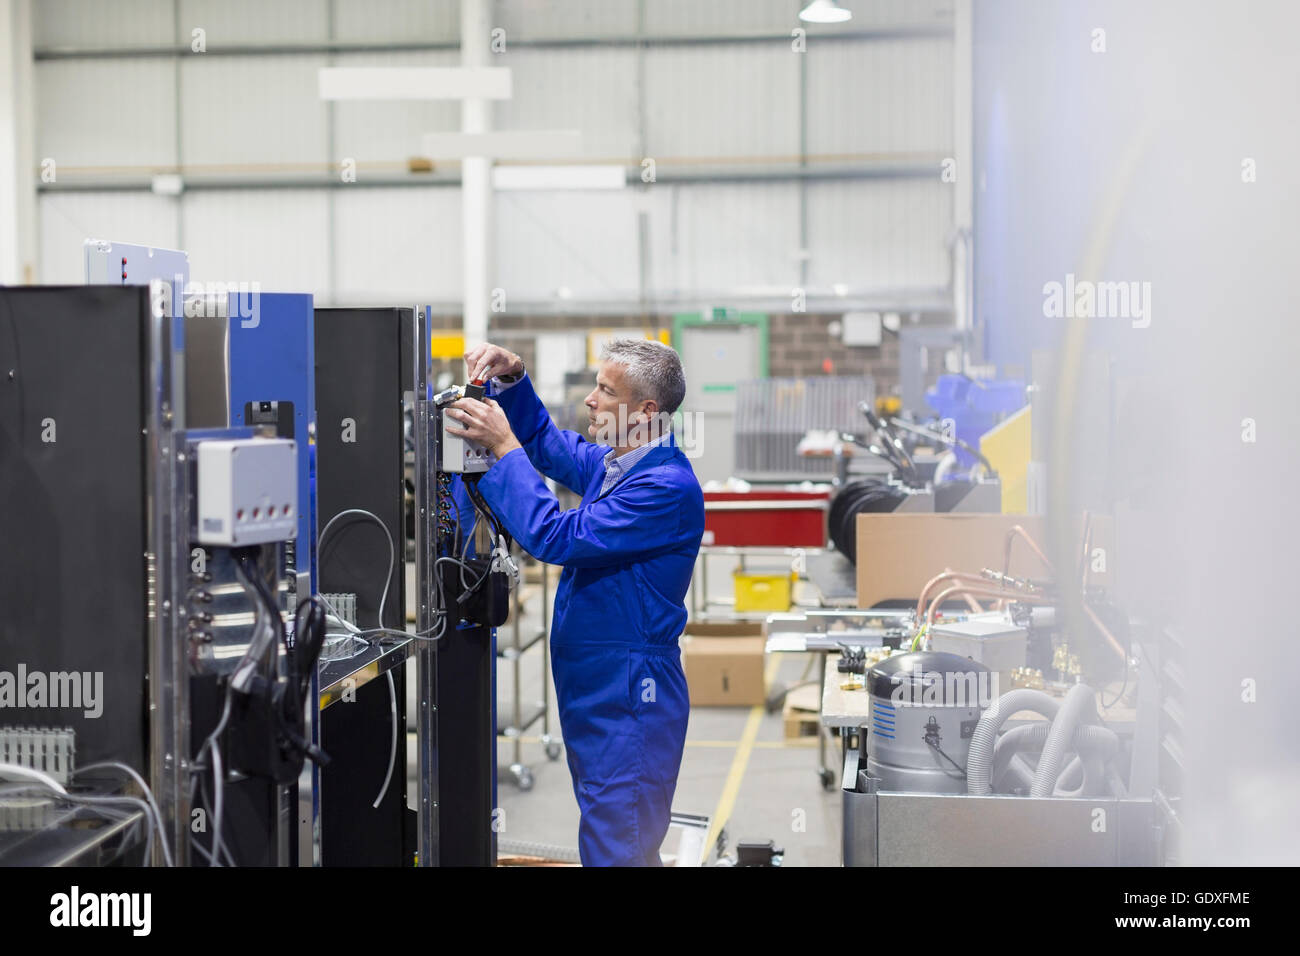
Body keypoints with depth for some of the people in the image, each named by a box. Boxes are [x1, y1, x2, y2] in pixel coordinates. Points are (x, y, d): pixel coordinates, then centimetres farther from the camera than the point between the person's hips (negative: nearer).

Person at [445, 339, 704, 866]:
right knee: (606, 837, 18)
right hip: (590, 685, 10)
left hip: (629, 698, -10)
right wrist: (512, 379, 10)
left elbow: (553, 537, -24)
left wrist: (504, 446, -16)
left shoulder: (668, 487, -20)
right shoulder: (612, 463, 11)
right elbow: (546, 442, 29)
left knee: (616, 849, -7)